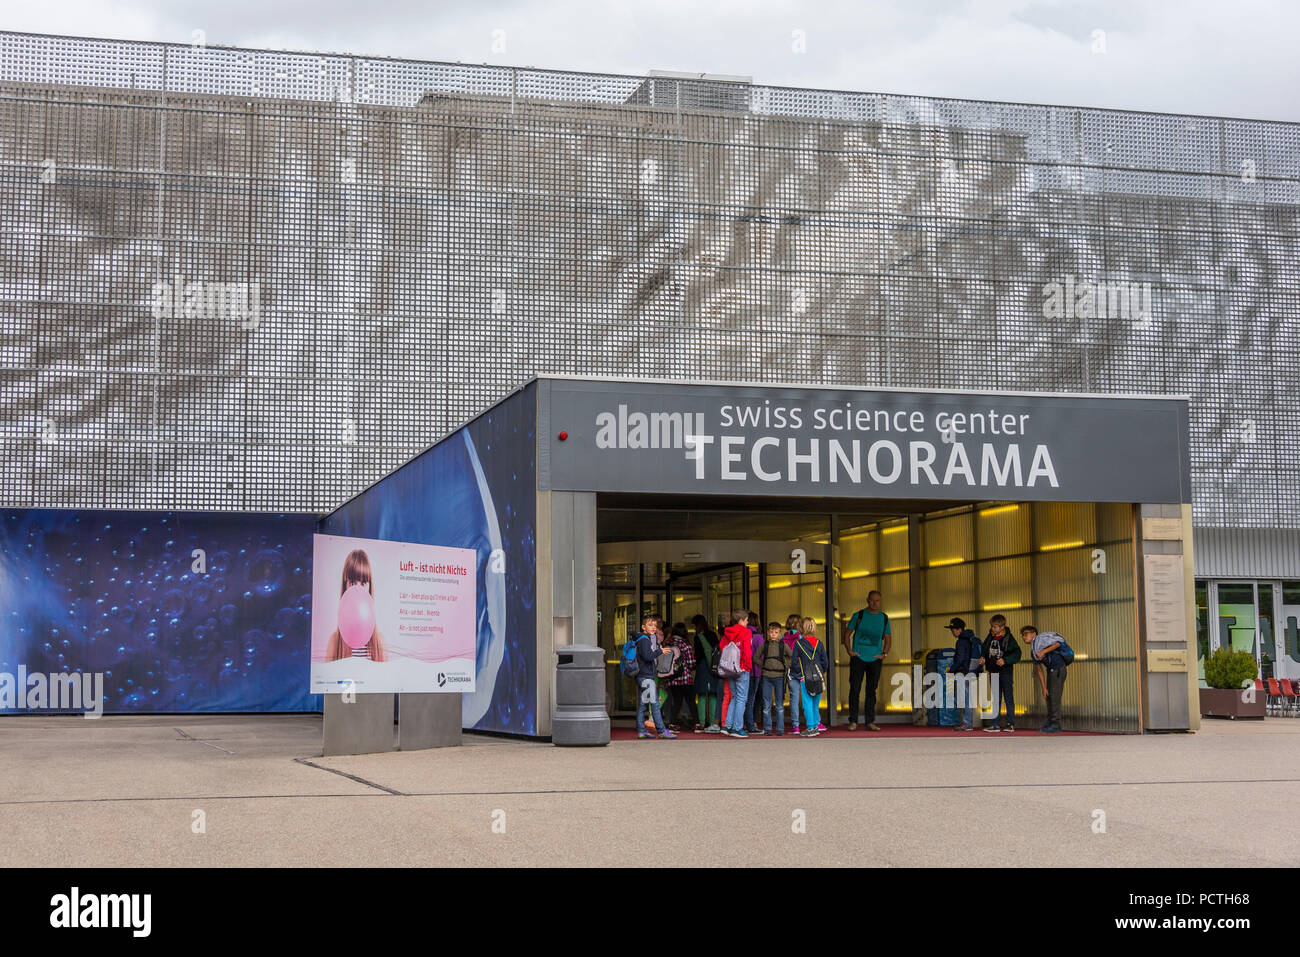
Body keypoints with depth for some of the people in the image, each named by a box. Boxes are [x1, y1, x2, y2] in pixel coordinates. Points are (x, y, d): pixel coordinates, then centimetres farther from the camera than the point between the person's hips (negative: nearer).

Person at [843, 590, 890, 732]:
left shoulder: (884, 618, 9)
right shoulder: (858, 615, 1)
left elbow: (888, 638, 18)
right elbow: (847, 634, 6)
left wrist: (884, 653, 4)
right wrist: (849, 651, -5)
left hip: (875, 659, 3)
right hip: (858, 657, -2)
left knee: (871, 691, 5)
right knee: (855, 689, -5)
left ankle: (870, 722, 10)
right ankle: (853, 721, 0)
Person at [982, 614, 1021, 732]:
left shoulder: (1009, 638, -8)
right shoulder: (990, 638, 8)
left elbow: (1017, 654, -12)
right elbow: (985, 651, 20)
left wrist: (1005, 660, -23)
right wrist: (984, 659, 1)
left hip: (1005, 672, -5)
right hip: (993, 672, 5)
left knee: (1008, 698, 0)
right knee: (995, 699, 7)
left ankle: (1011, 723, 5)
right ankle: (996, 724, 10)